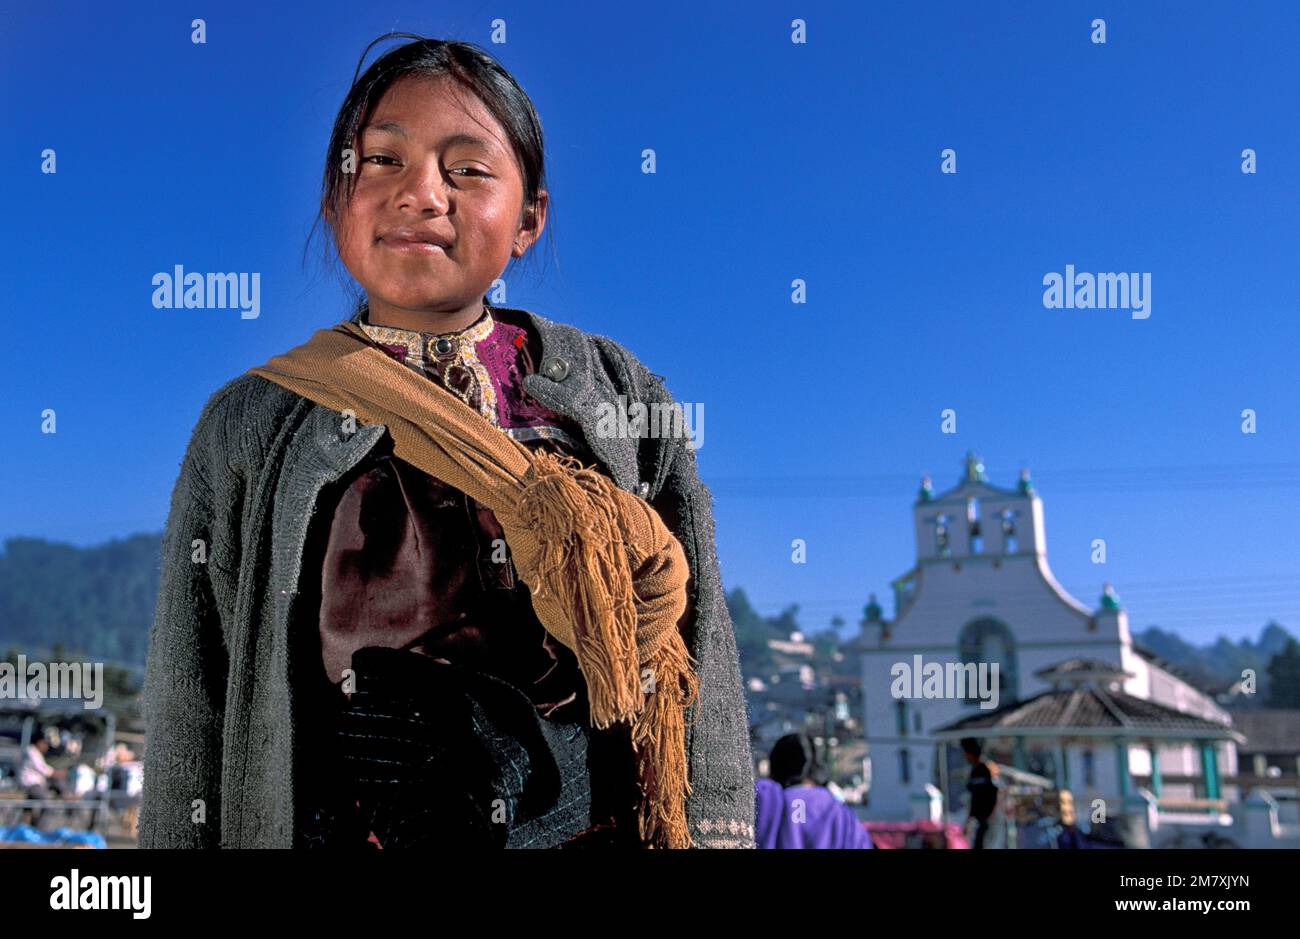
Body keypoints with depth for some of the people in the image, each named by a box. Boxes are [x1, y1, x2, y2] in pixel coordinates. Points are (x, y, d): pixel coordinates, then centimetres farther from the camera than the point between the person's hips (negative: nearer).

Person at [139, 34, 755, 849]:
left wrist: (712, 832, -4)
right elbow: (189, 735, -3)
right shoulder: (252, 428, -4)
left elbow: (703, 677, 0)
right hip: (343, 824, 0)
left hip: (598, 821, 1)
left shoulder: (621, 403, -3)